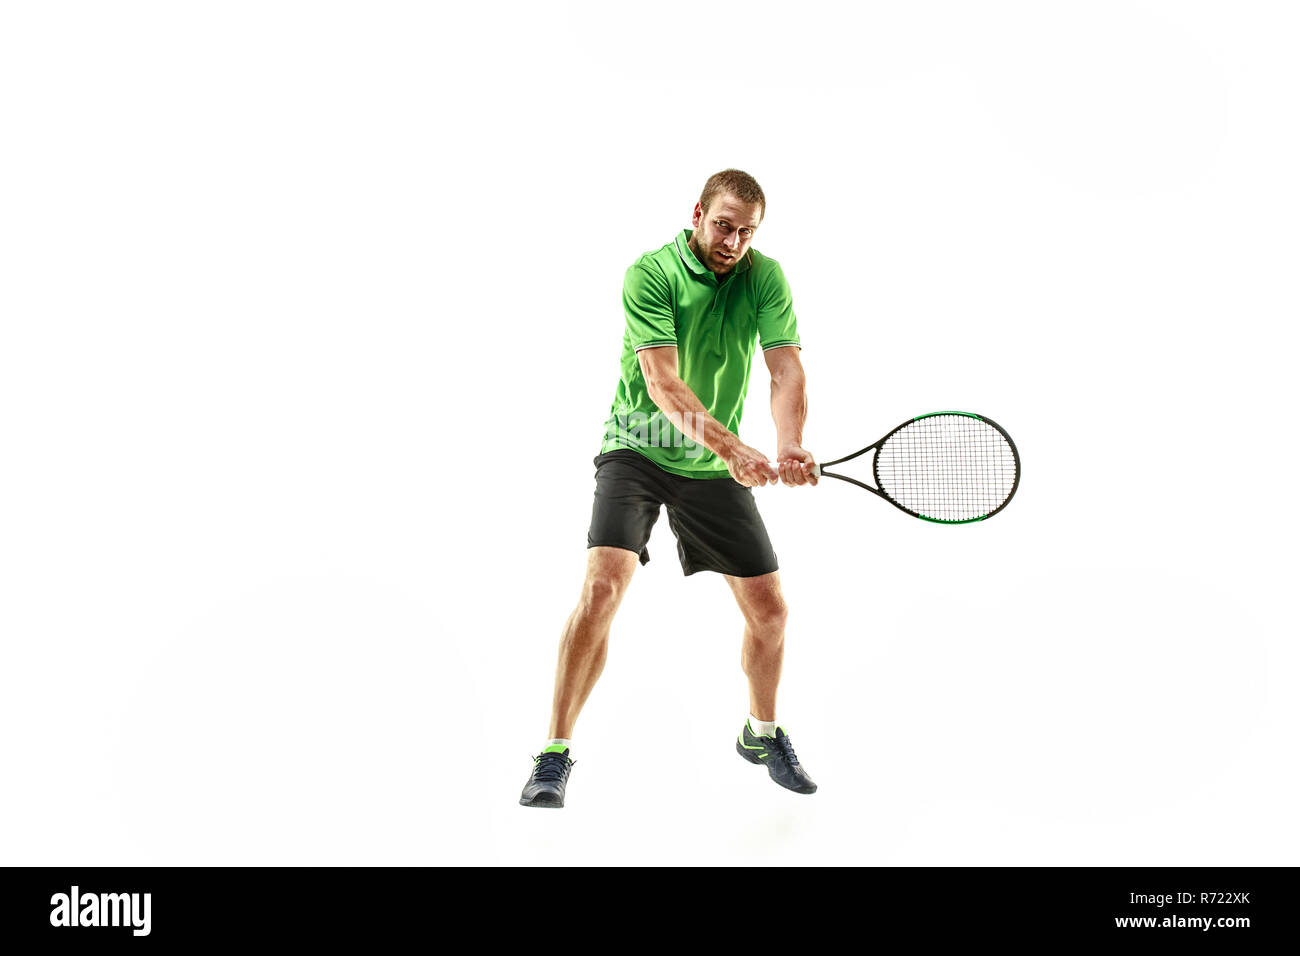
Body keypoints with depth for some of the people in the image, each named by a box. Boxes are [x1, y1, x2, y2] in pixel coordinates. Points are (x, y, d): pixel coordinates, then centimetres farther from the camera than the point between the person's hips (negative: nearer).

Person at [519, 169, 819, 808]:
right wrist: (732, 447, -40)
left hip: (715, 467, 4)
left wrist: (789, 447, -34)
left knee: (769, 610, 4)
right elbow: (663, 381, -26)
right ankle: (555, 753, -9)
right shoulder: (650, 275, -16)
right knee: (603, 585, -23)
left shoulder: (764, 277, -4)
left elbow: (786, 370, -13)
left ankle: (762, 733, 32)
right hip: (637, 449, -4)